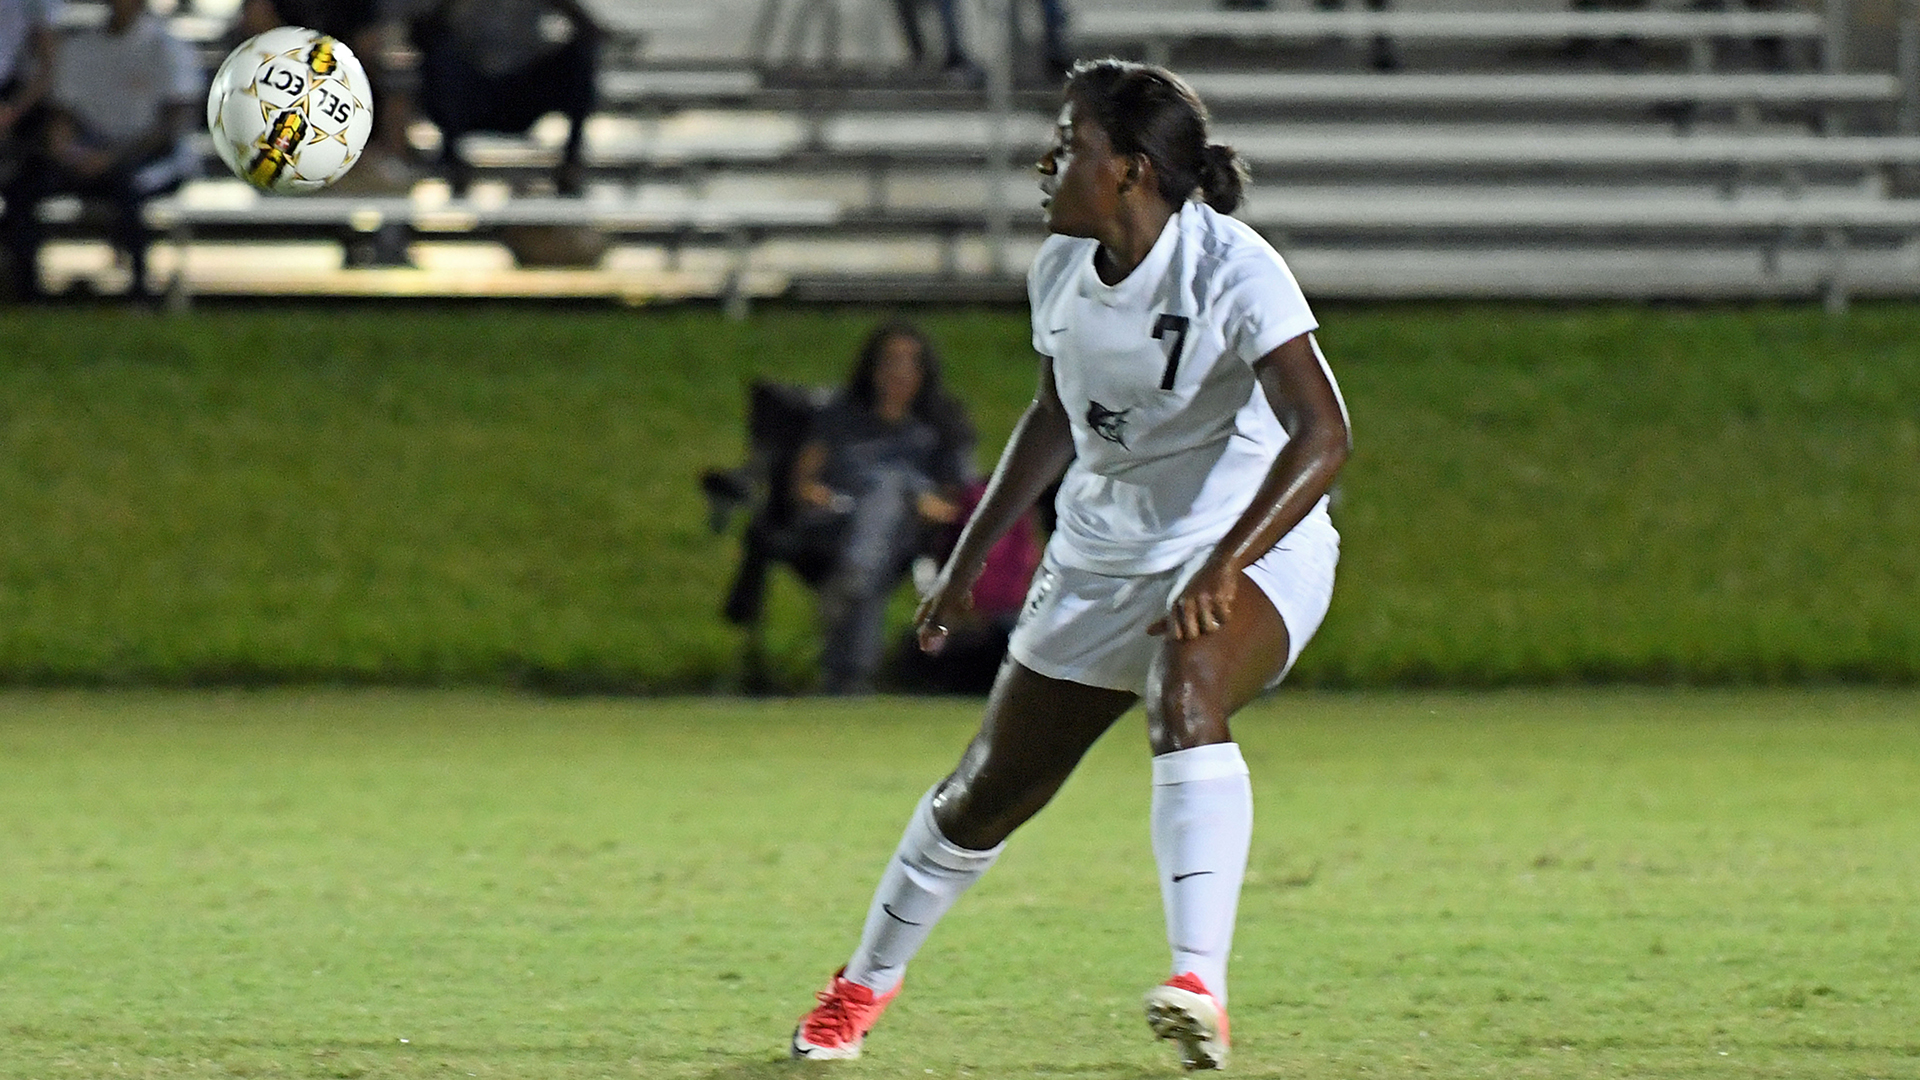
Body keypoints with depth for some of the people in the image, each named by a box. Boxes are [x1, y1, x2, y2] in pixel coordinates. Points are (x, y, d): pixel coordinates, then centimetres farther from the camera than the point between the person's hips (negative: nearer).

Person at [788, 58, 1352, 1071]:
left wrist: (1225, 567, -41)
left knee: (1184, 696, -38)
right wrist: (970, 556, 18)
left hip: (1252, 550, -6)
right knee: (990, 788, 10)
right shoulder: (1060, 270, -1)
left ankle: (1201, 986, -45)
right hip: (1102, 560, 6)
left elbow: (1321, 433, -30)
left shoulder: (1230, 269, -22)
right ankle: (865, 981, 35)